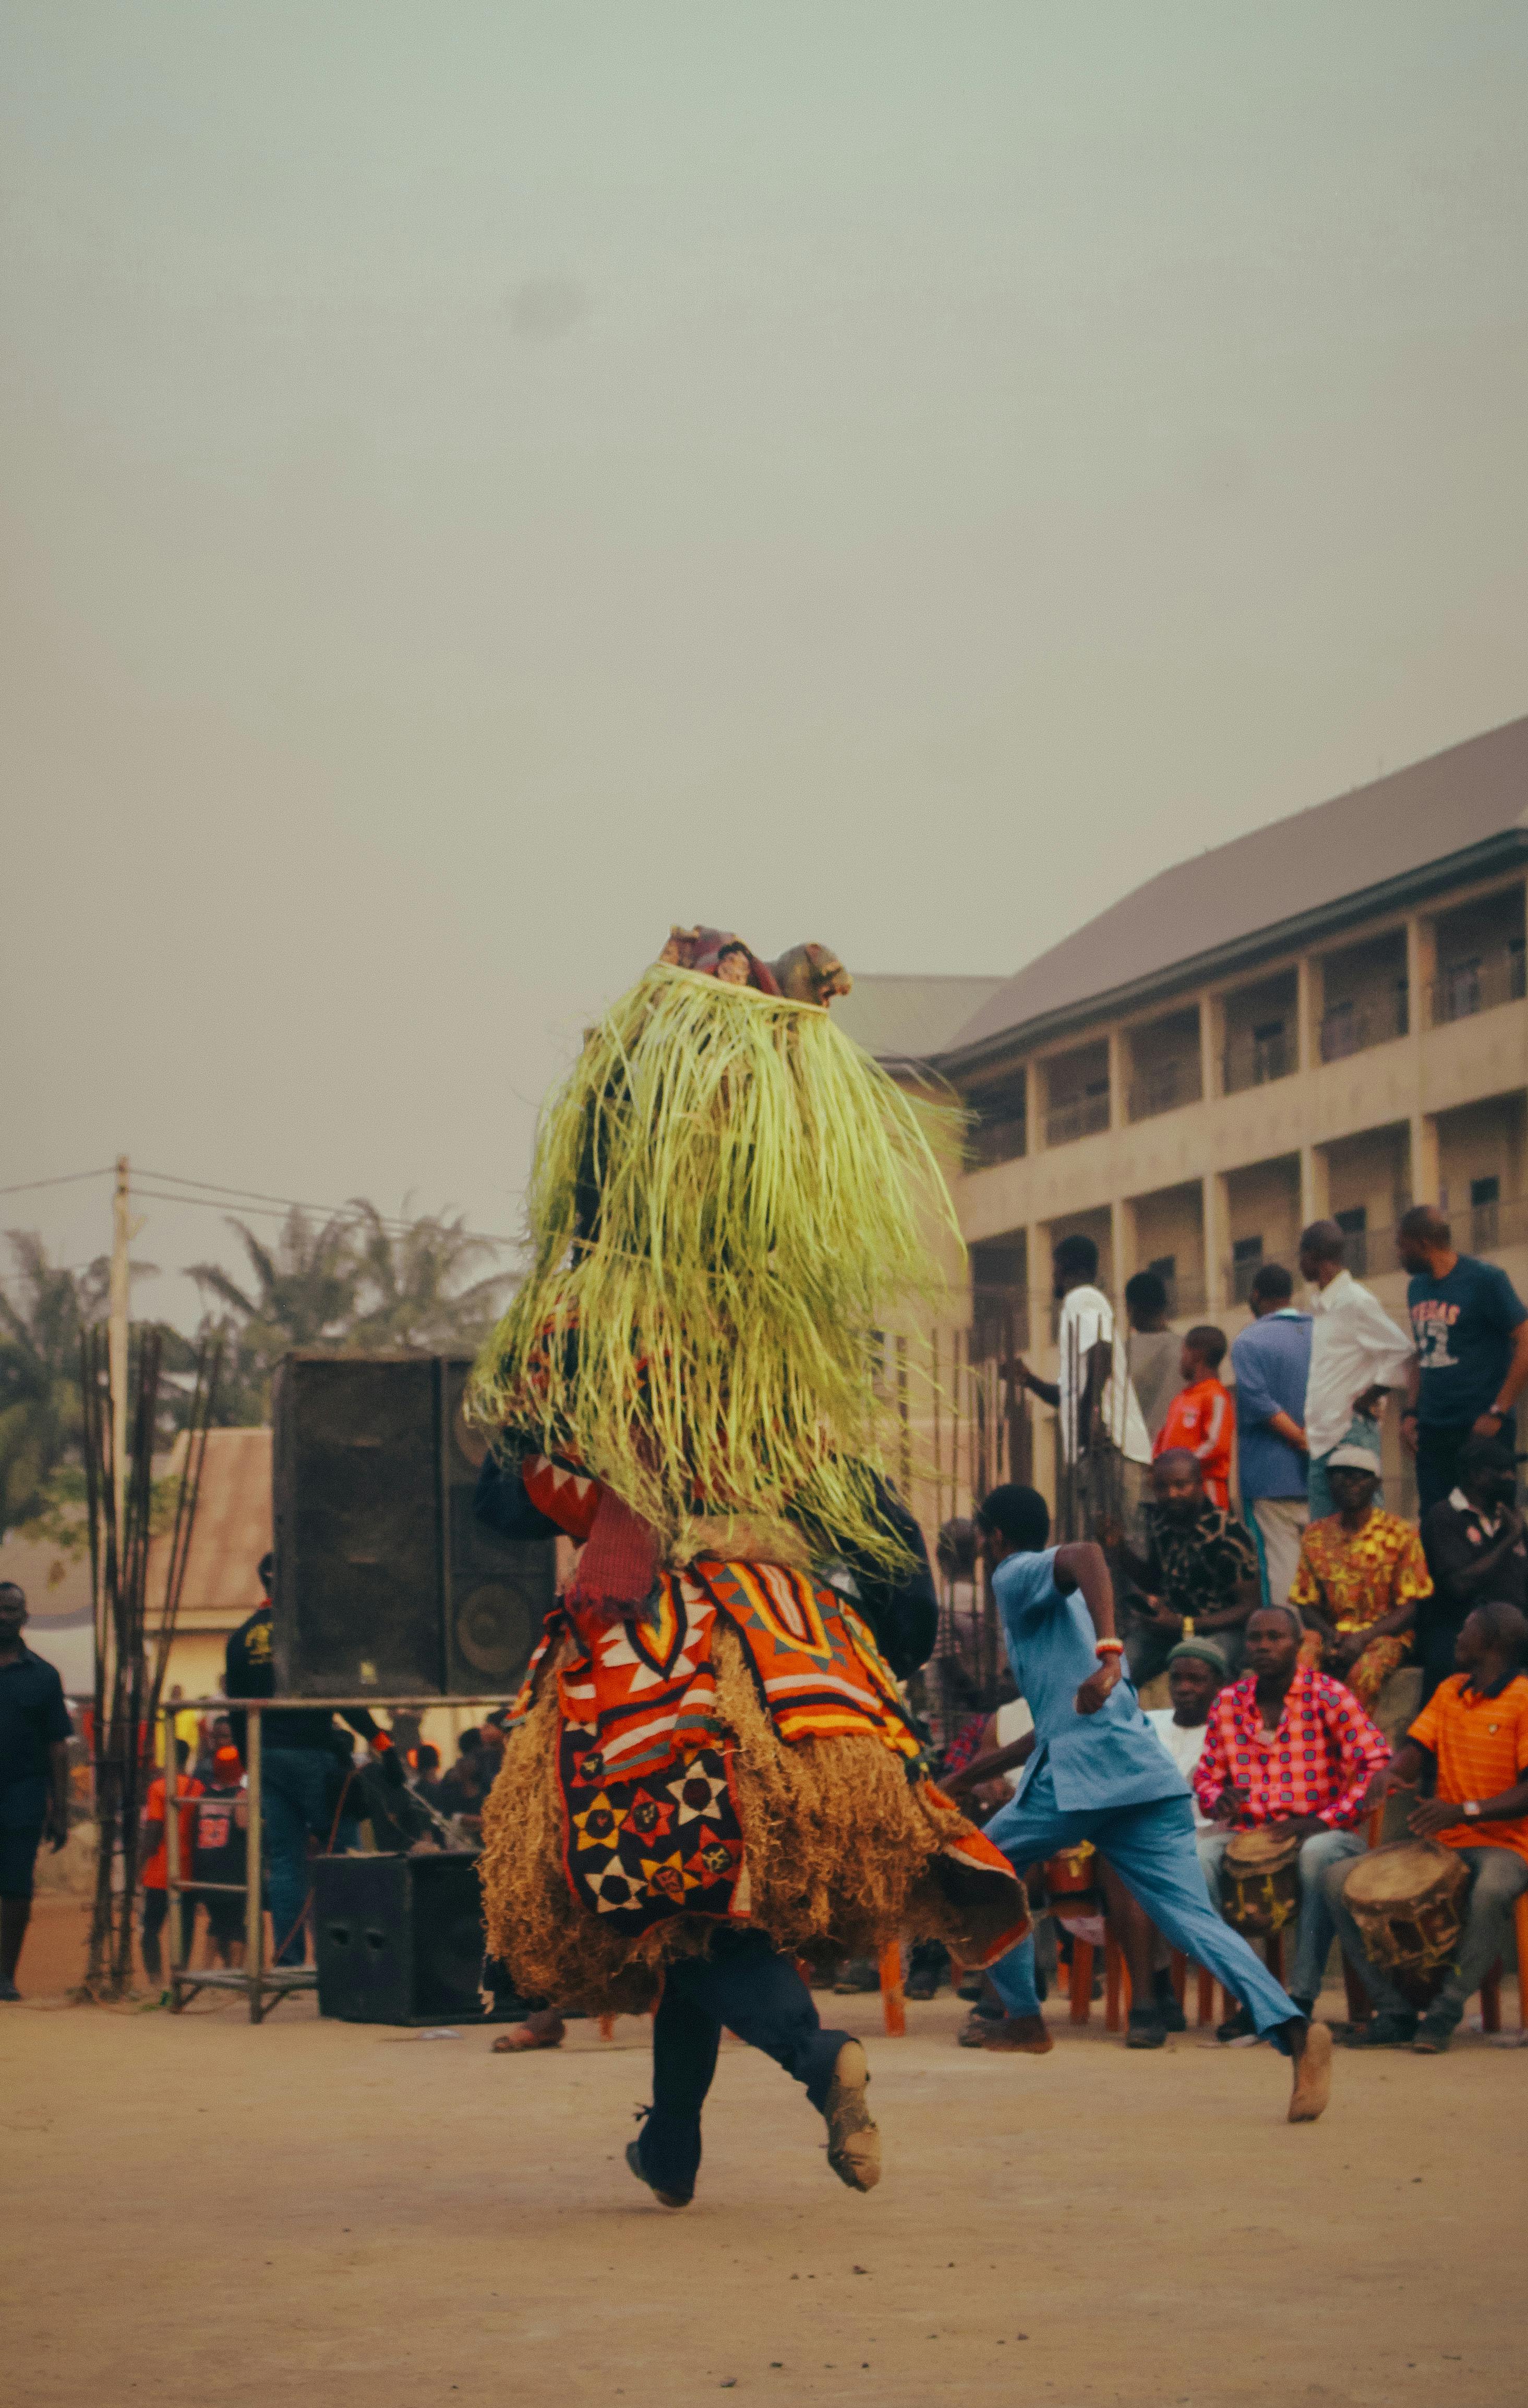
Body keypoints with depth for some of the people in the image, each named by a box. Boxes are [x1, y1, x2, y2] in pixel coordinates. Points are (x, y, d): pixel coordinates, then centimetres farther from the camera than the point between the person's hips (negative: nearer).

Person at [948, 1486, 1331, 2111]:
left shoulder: (1018, 1576, 6)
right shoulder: (1058, 1598, 33)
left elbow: (1086, 1555, -19)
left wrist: (1108, 1654, -33)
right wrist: (968, 1775, 48)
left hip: (1079, 1776, -7)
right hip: (1151, 1775, 7)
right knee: (1194, 1919, -6)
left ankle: (1022, 2015, 21)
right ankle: (1292, 2028, -29)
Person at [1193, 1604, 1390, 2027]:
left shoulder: (1329, 1697, -3)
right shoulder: (1227, 1703, 10)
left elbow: (1377, 1766, -11)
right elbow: (1207, 1774, 18)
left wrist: (1323, 1821, -20)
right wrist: (1218, 1799, -8)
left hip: (1321, 1831, -3)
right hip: (1247, 1831, 4)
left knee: (1318, 1853, -39)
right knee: (1199, 1855, -28)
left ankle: (1303, 1996, -31)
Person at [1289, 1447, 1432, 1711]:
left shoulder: (1400, 1534, 0)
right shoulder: (1316, 1536, 11)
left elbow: (1410, 1608, -4)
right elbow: (1307, 1604, 11)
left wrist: (1362, 1638, -17)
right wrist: (1330, 1636, -11)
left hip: (1384, 1635, -3)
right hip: (1331, 1632, 3)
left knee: (1364, 1672, -38)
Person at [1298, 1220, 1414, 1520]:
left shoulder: (1357, 1302, -10)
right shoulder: (1323, 1308, 17)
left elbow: (1402, 1354, -12)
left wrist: (1367, 1400, -10)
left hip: (1351, 1435, -9)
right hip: (1322, 1439, 9)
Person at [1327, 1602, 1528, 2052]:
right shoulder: (1450, 1692, 15)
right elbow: (1415, 1751, 10)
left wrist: (1465, 1810, -29)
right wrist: (1389, 1773, -14)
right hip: (1442, 1845, 7)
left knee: (1490, 1893, -42)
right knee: (1339, 1879, -10)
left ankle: (1445, 2013, -29)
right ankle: (1397, 2012, -14)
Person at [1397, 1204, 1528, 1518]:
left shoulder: (1484, 1279, -8)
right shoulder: (1417, 1287, 13)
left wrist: (1497, 1413, -15)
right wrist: (1410, 1412, 9)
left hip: (1480, 1429, -7)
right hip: (1432, 1430, 7)